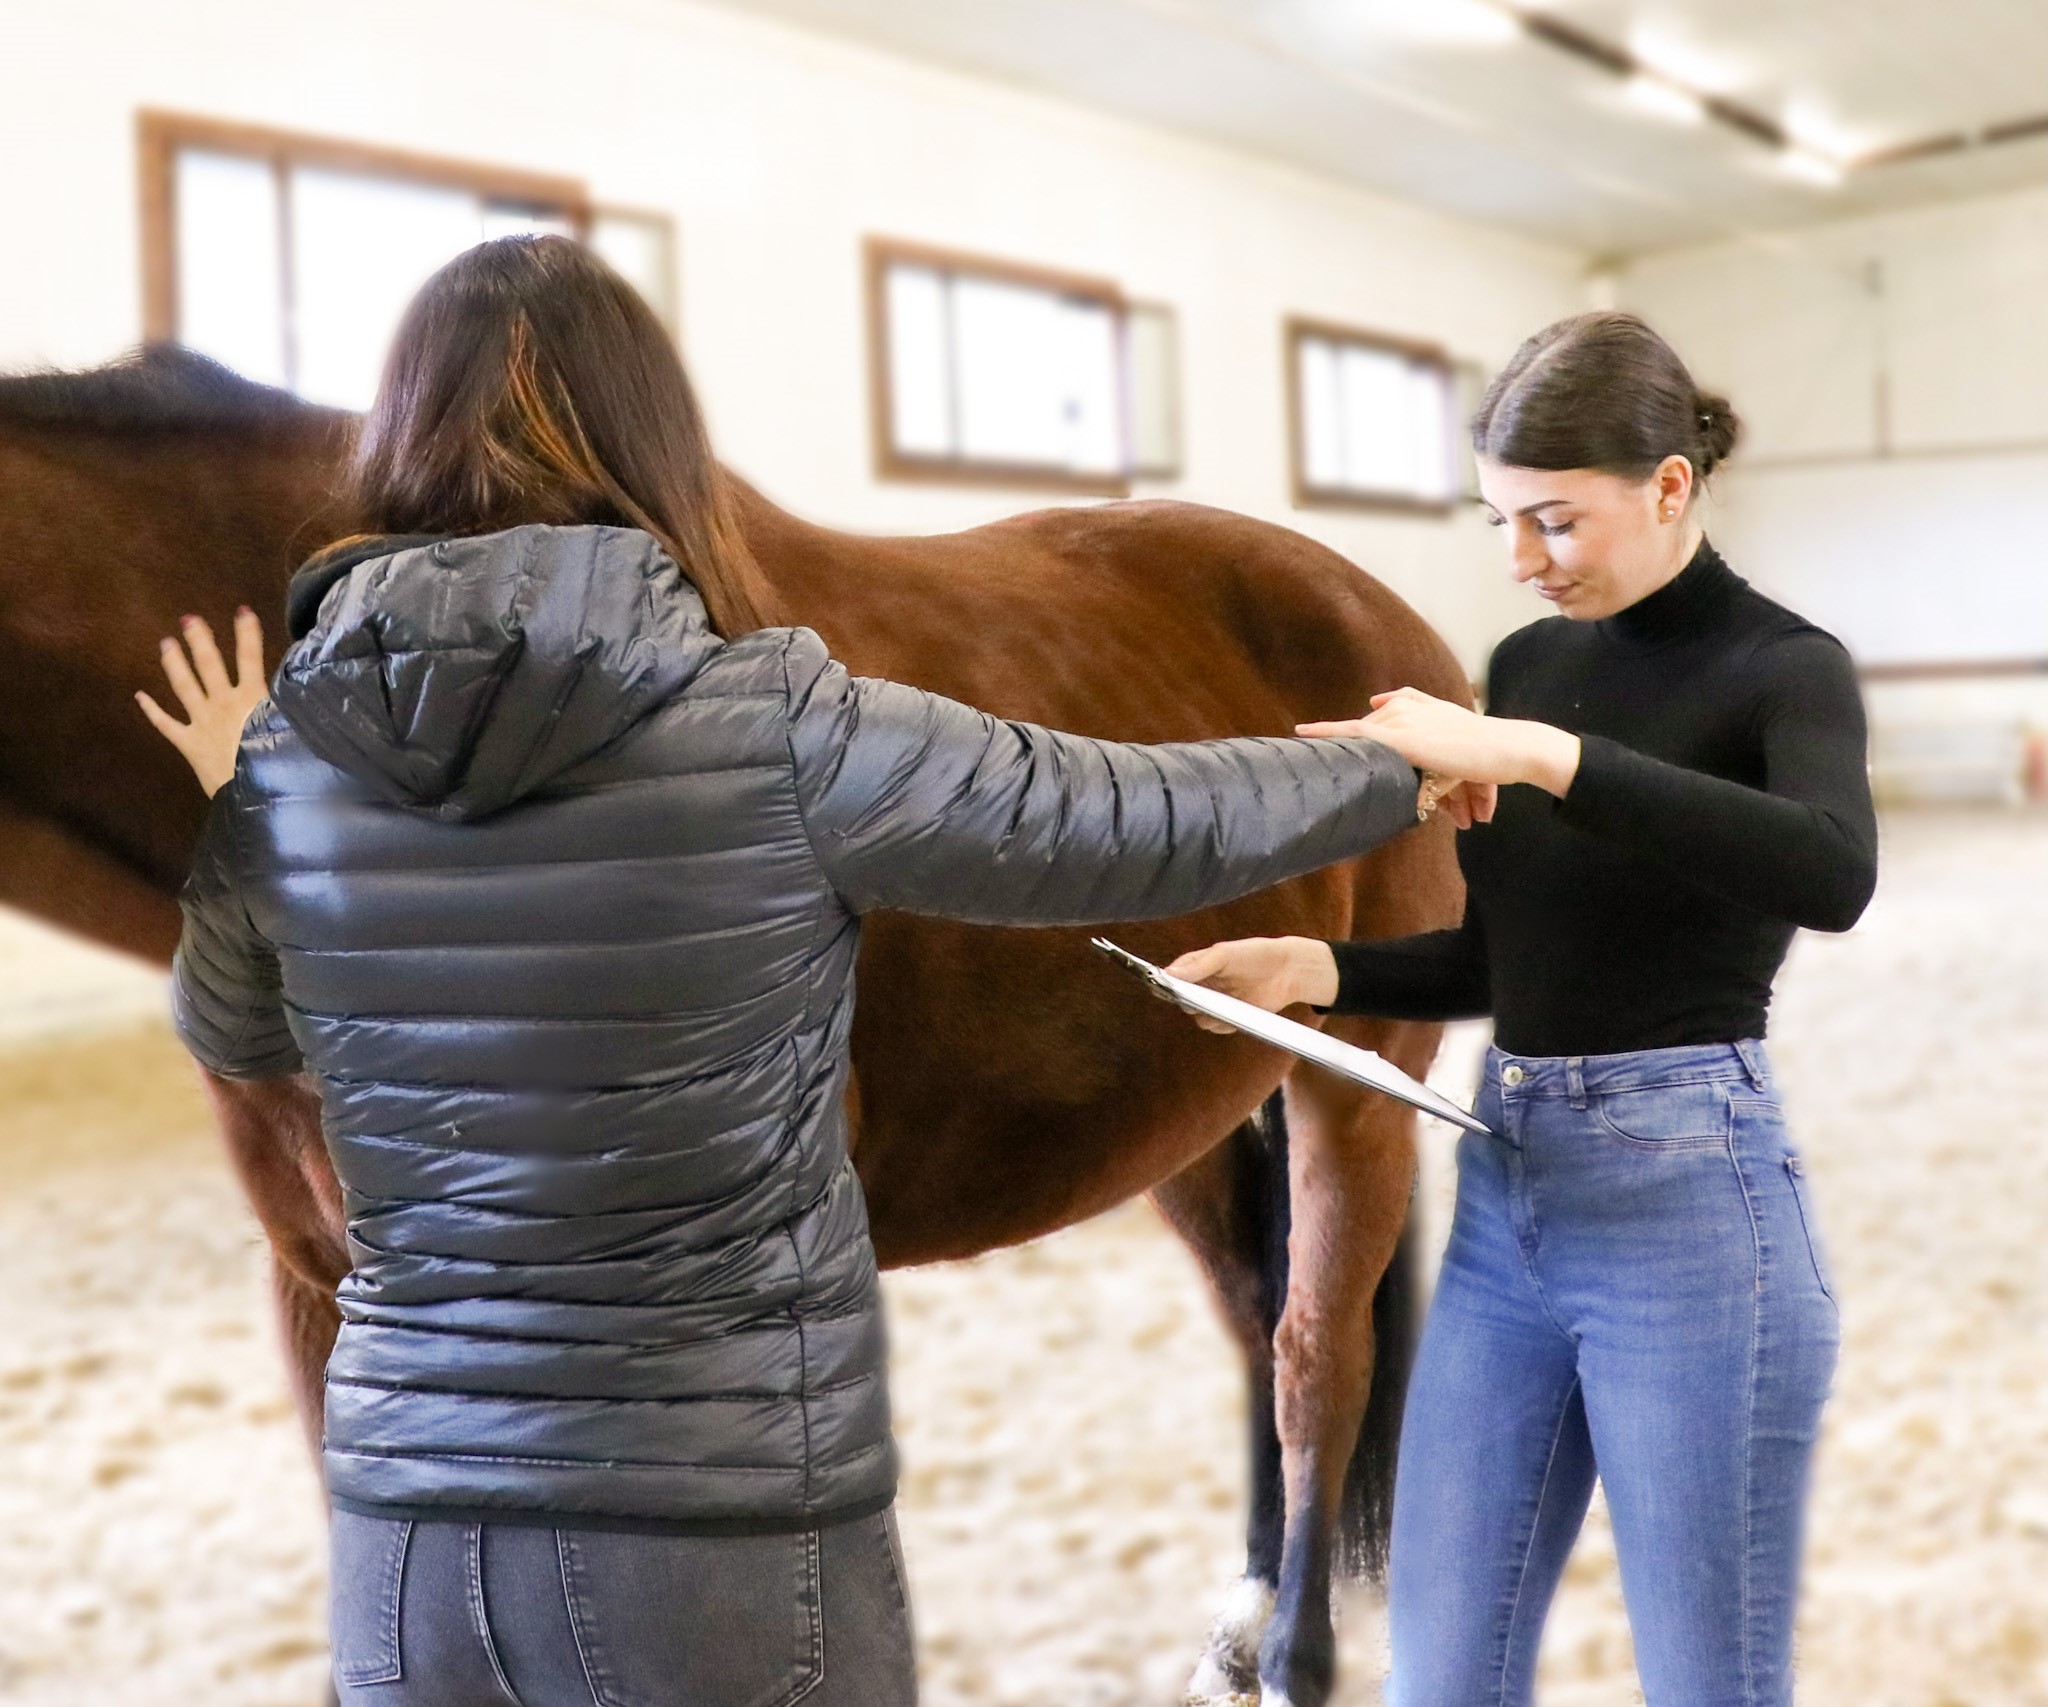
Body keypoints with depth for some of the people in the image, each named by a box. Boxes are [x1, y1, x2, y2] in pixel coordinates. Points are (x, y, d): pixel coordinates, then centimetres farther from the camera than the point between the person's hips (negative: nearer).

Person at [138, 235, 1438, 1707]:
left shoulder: (284, 754, -4)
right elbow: (1152, 824, -4)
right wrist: (1392, 770, 15)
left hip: (408, 1545, 4)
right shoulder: (783, 733, -16)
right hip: (732, 1547, -4)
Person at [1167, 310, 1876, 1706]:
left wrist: (1539, 755, -36)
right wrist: (1309, 968, -2)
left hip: (1688, 1203, -6)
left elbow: (1832, 874, -32)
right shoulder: (1527, 666, 9)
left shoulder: (1782, 668, -9)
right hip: (1504, 1196, 7)